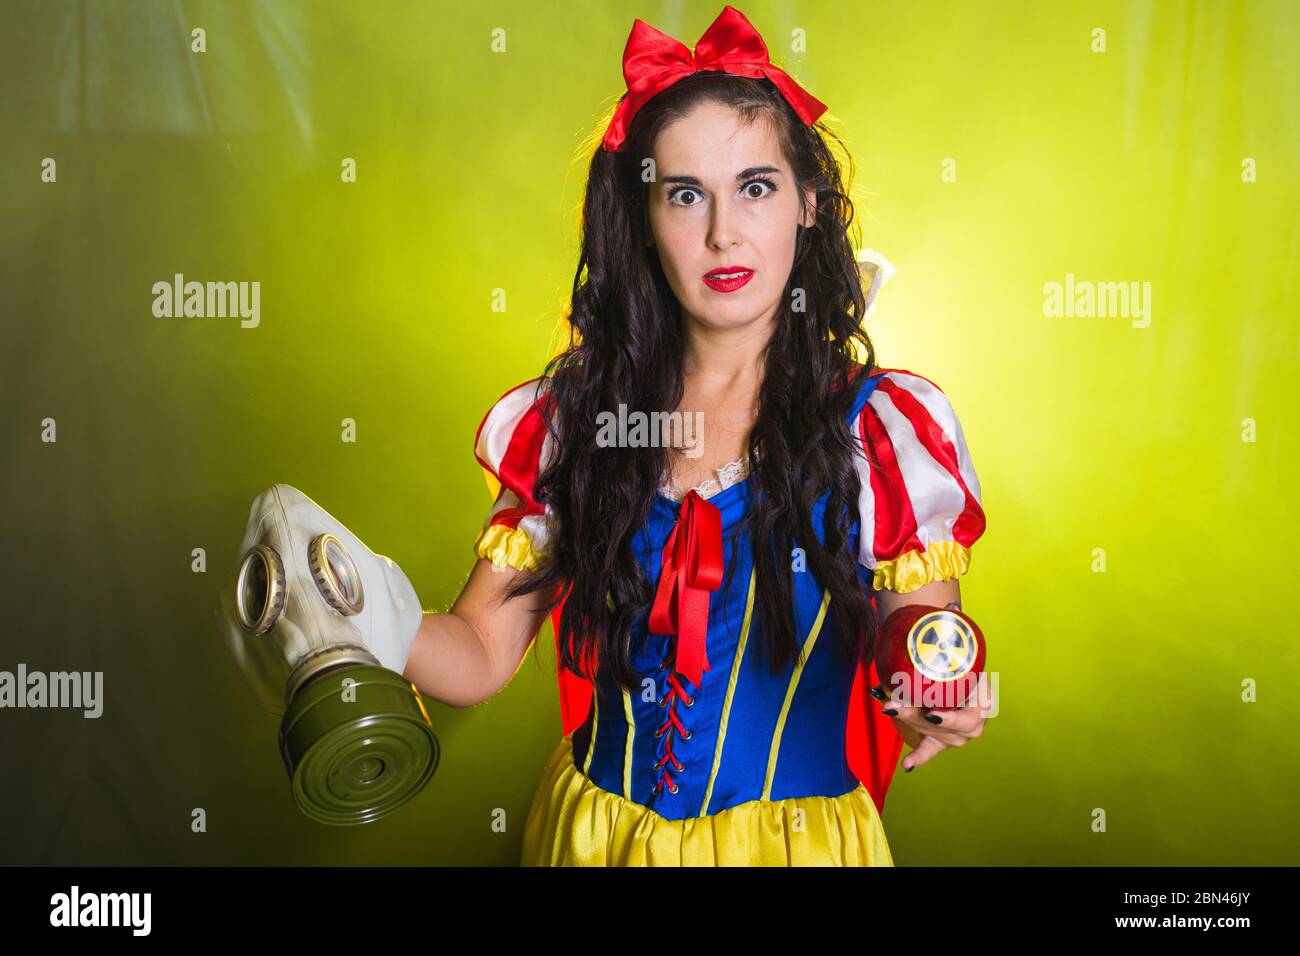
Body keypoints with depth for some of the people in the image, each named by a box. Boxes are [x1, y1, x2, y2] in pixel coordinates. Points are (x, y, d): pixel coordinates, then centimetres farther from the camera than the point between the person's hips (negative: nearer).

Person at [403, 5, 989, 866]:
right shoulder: (566, 416, -6)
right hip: (594, 827, 3)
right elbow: (480, 656, -7)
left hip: (801, 836, -2)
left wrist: (934, 713, -26)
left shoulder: (889, 429, -11)